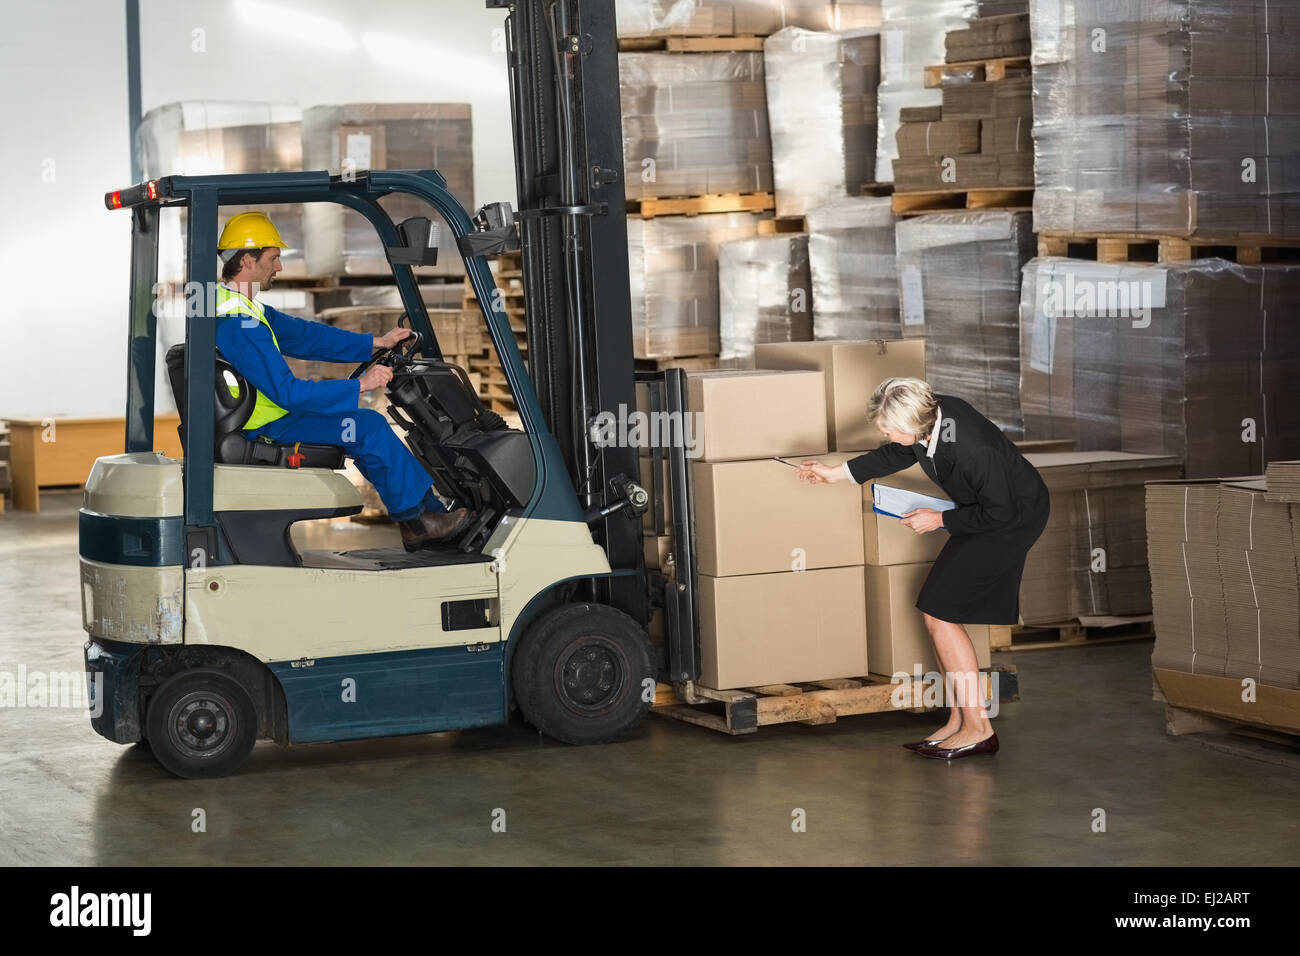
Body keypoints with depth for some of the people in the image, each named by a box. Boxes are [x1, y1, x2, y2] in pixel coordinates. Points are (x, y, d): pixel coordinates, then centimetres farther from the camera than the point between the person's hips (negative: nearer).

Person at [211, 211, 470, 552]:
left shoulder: (228, 303, 9)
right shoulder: (239, 325, -26)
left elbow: (303, 334, 12)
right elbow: (287, 392, -28)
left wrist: (376, 342, 9)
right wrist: (361, 385, -22)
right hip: (262, 430, -11)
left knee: (364, 425, 15)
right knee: (368, 427, -12)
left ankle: (416, 521, 15)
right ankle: (418, 516, 2)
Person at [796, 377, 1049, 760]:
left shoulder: (971, 448, -35)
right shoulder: (930, 414, -9)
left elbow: (1001, 513, -24)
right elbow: (900, 454, 13)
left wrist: (940, 520, -13)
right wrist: (836, 473, 18)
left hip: (1013, 521, -9)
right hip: (987, 510, 9)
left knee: (939, 613, -10)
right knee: (937, 612, 6)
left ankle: (977, 729, -5)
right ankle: (958, 721, 13)